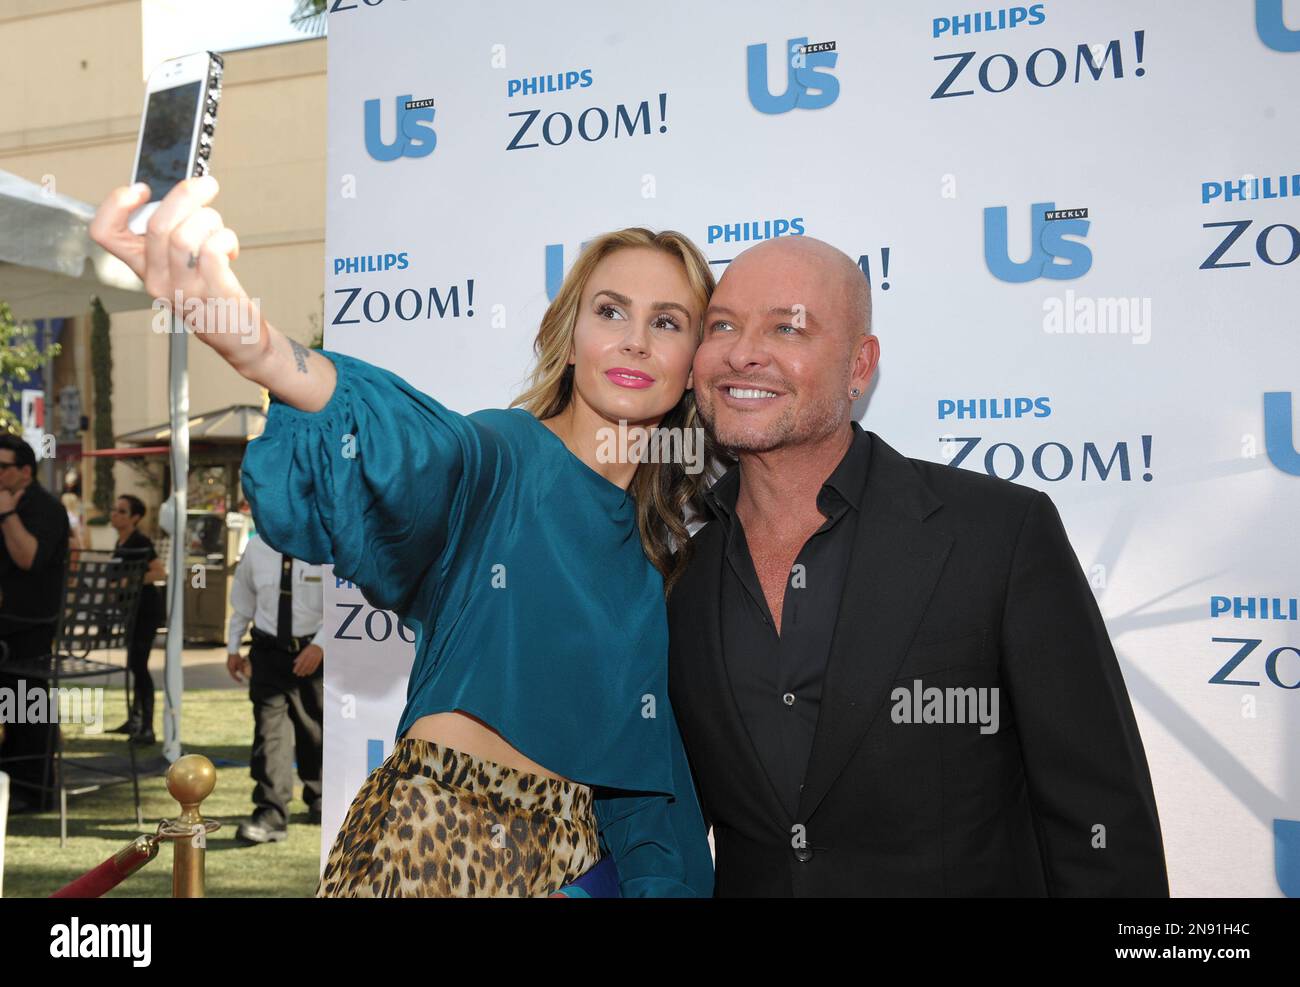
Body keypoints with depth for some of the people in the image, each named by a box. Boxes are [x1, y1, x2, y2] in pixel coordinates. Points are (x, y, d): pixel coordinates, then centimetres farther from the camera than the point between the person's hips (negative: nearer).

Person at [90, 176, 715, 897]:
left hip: (579, 847, 6)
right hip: (439, 832, -6)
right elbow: (421, 453, -36)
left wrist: (660, 878, 1)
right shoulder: (502, 457, -11)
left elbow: (648, 743, 12)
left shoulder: (661, 540, 9)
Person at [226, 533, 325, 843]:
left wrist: (320, 645, -24)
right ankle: (271, 814, -12)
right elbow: (242, 599, 13)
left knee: (315, 730, 13)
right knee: (269, 727, -11)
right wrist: (233, 647, 14)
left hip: (313, 653, -2)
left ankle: (319, 798, 37)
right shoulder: (256, 548, 1)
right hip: (268, 651, 2)